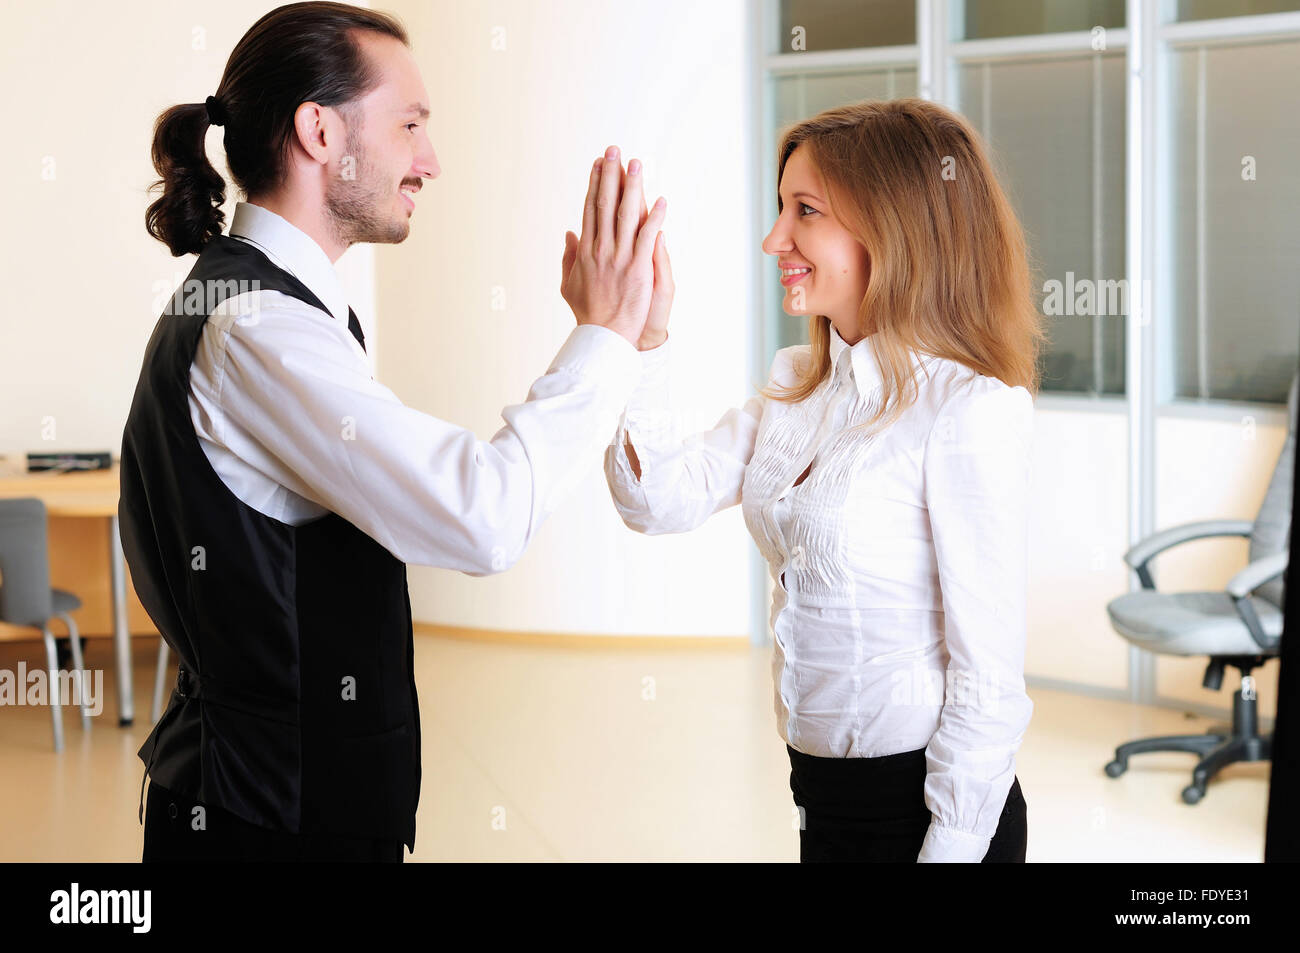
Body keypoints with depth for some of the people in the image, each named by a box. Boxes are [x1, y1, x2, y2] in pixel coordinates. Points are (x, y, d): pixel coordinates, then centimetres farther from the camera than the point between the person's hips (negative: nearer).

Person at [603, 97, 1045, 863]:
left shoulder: (971, 411, -19)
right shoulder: (798, 387, 5)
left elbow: (989, 674, -18)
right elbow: (665, 500, -1)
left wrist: (952, 845, -17)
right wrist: (642, 342, -11)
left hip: (922, 807, -8)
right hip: (825, 797, 8)